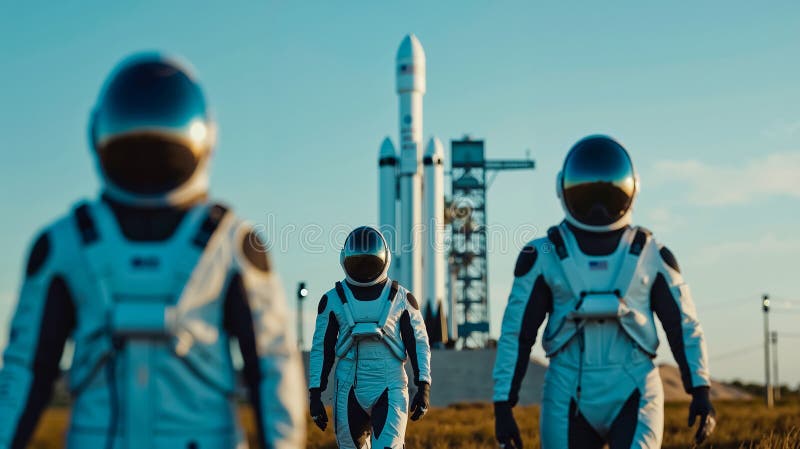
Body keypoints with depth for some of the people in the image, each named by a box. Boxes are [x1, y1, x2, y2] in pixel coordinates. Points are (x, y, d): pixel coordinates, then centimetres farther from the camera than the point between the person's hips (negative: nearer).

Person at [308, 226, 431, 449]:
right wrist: (315, 395, 3)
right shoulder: (333, 300, 6)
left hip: (390, 390, -1)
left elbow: (418, 344, 7)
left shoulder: (401, 298, 5)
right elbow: (321, 349, 8)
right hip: (349, 391, 1)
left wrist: (424, 388, -3)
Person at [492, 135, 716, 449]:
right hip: (570, 399, 1)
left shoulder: (650, 256, 4)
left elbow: (685, 328, 7)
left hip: (634, 398, 0)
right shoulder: (544, 257, 1)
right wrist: (503, 406, -3)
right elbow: (515, 334, 2)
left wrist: (701, 391, -4)